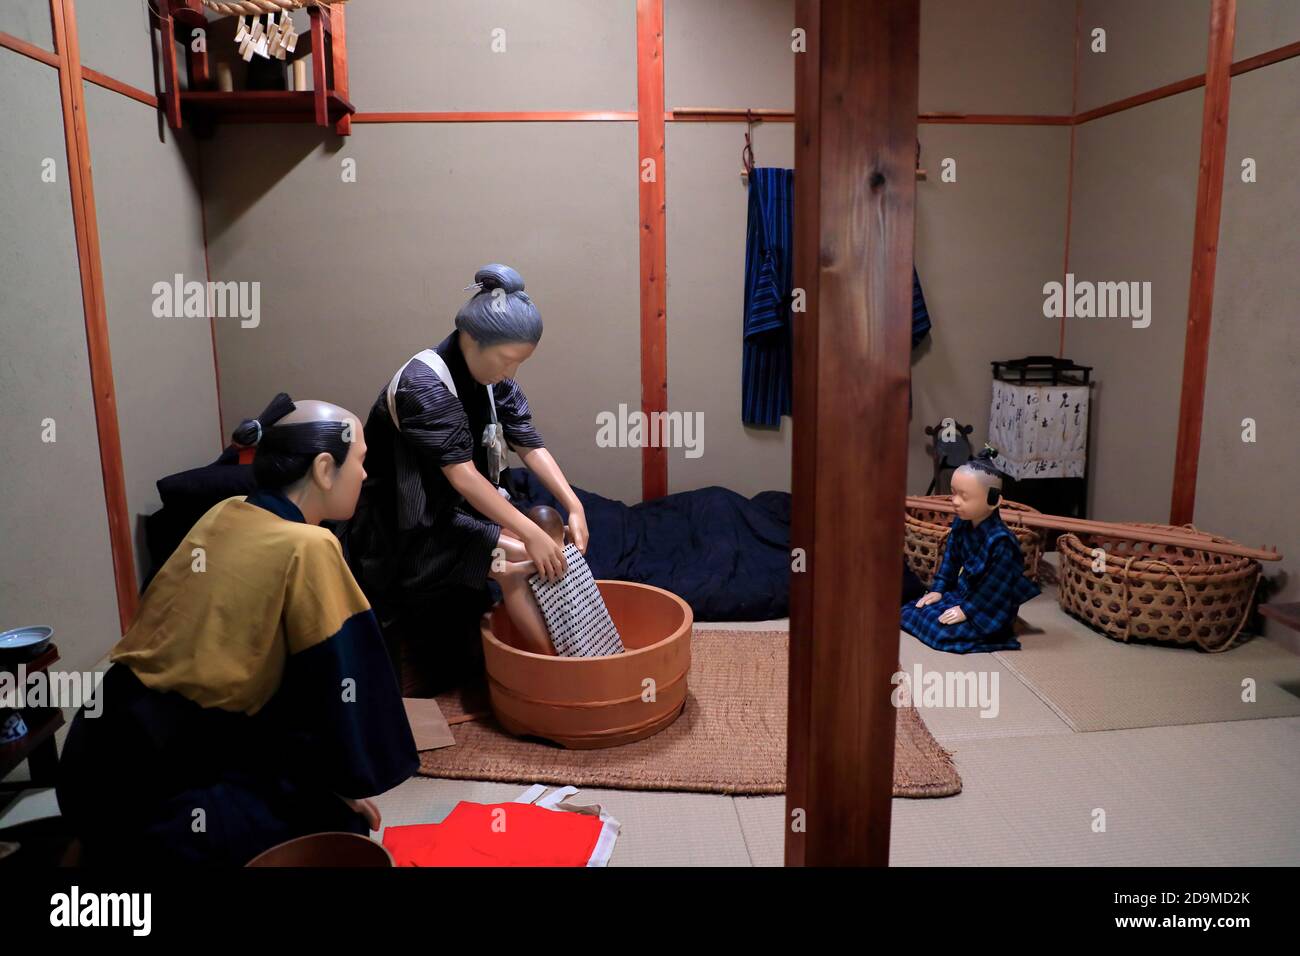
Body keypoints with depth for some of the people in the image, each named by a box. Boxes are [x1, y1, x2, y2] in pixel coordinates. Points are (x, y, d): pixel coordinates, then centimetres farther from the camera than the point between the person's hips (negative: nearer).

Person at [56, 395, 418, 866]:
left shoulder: (223, 515, 6)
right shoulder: (308, 548, -17)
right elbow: (335, 682, -14)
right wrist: (346, 784, 2)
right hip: (156, 792, -8)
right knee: (339, 828, 7)